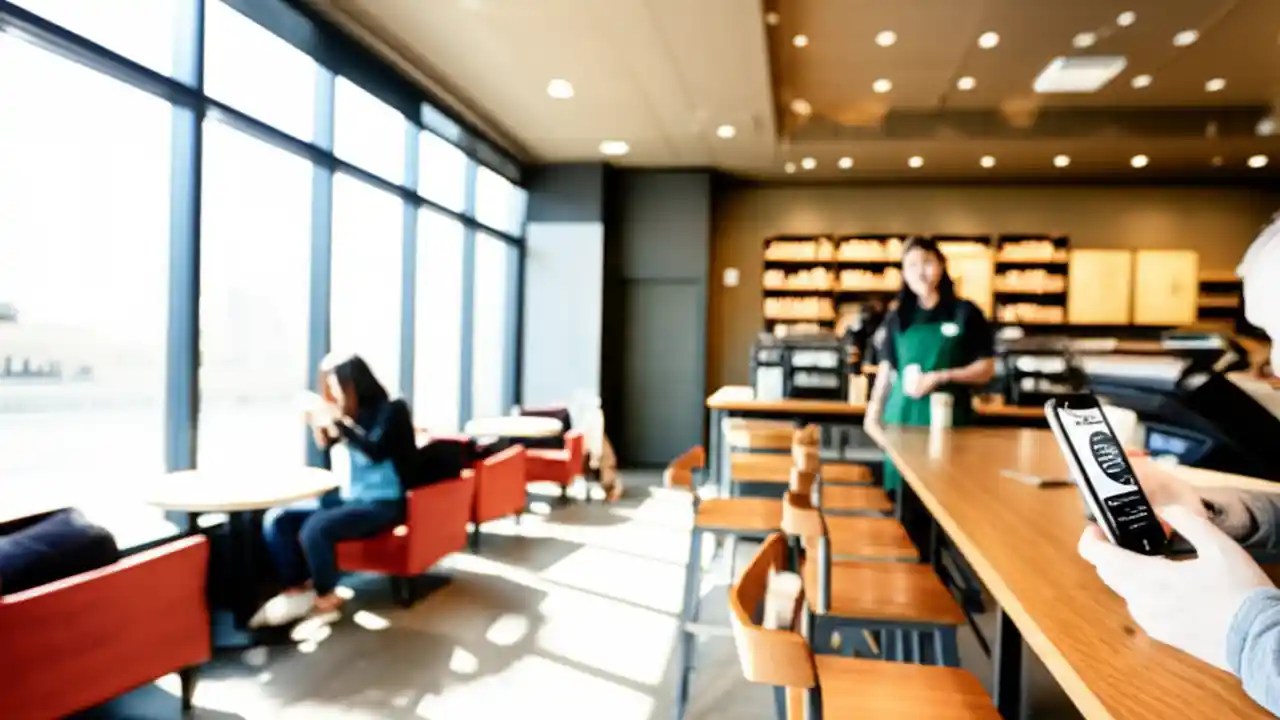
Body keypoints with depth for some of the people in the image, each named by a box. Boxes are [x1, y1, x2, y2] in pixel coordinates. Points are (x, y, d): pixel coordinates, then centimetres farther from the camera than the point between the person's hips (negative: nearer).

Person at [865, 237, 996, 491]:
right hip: (903, 416, 2)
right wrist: (875, 409, 6)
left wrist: (940, 377, -13)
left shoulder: (965, 312, 1)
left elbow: (986, 369, -1)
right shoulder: (898, 317, 8)